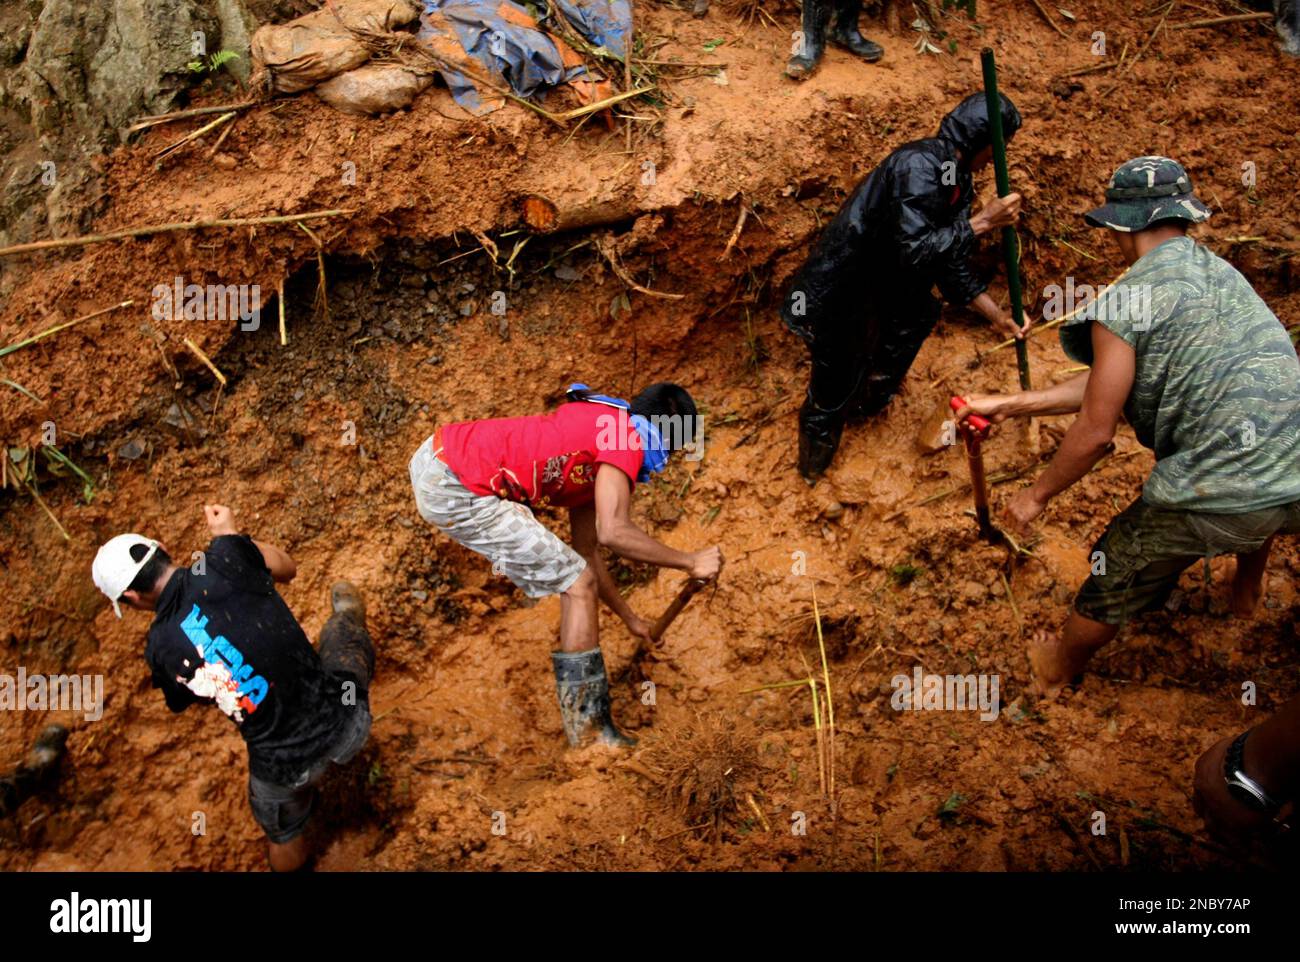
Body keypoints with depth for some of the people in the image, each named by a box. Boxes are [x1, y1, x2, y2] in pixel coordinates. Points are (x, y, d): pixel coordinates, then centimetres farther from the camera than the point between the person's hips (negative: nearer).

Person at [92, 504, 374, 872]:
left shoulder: (160, 649, -11)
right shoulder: (225, 558, -18)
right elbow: (286, 568, 5)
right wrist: (228, 533, 17)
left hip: (284, 769, 0)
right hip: (346, 723, 0)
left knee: (284, 841, 34)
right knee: (343, 628, 33)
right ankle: (349, 617, 67)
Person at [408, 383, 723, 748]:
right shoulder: (625, 435, -6)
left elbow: (586, 551, 27)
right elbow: (613, 532, -20)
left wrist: (630, 618, 33)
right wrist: (690, 562, -9)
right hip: (454, 490, -10)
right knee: (578, 585, -3)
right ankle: (590, 732, 3)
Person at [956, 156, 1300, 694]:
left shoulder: (1122, 303, -9)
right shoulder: (1222, 273, 15)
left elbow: (1095, 433, -8)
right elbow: (1107, 382, 16)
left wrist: (1036, 497, 8)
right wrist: (1008, 405, 17)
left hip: (1218, 503, -7)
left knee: (1118, 575, 19)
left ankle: (1057, 670, 43)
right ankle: (1248, 589, 68)